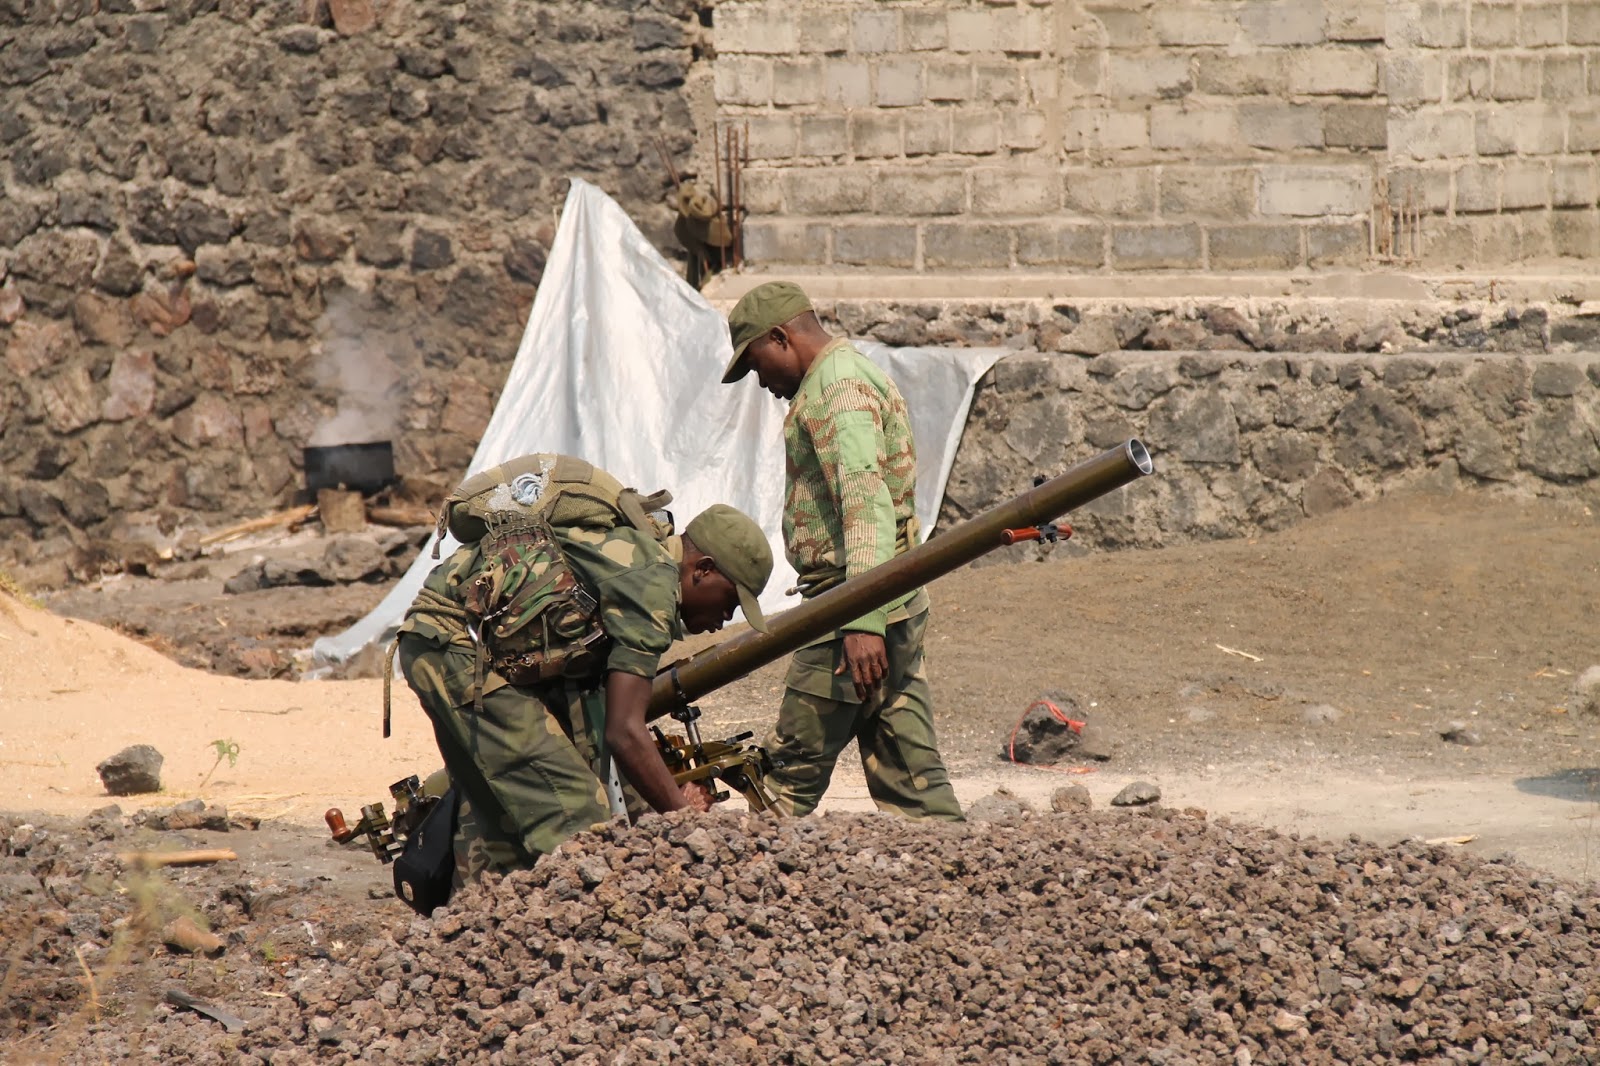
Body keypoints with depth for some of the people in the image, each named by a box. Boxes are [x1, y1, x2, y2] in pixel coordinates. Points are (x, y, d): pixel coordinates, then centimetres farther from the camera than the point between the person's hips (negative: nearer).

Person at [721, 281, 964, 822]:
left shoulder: (837, 386, -11)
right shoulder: (857, 376, 22)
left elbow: (866, 503, -22)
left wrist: (862, 621, -28)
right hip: (902, 604, 10)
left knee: (792, 770, -4)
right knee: (908, 768, 5)